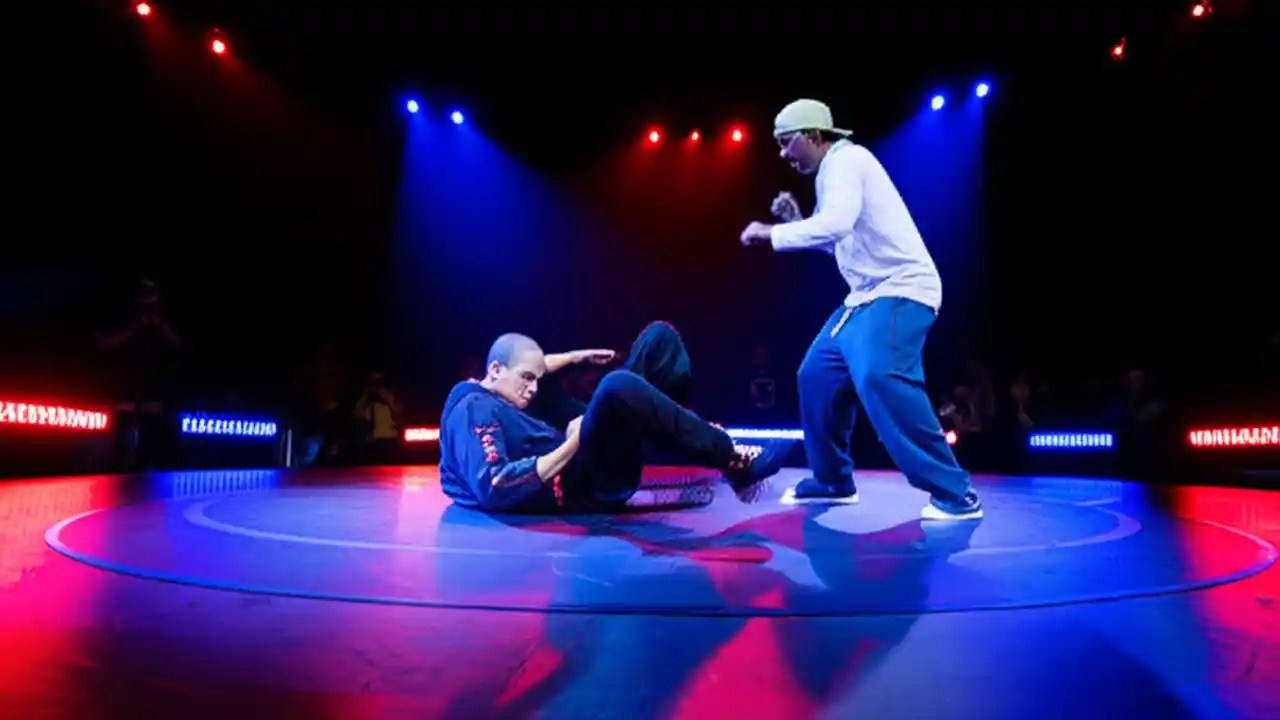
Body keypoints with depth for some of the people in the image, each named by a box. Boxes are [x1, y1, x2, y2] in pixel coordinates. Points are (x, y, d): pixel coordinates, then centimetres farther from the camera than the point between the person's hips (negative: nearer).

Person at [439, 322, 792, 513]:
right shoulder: (474, 410, -12)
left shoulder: (490, 395, 14)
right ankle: (735, 463, -22)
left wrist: (576, 356, 26)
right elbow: (494, 489, -26)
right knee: (619, 387, -39)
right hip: (577, 489, -10)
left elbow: (531, 366, 36)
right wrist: (571, 444, -23)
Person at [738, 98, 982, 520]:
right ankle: (833, 480, 21)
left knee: (878, 377, -30)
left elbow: (836, 225, -29)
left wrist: (771, 233, -18)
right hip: (869, 294, 11)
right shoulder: (833, 169, 19)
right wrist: (795, 221, 12)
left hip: (900, 290, -11)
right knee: (817, 376, 10)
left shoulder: (845, 159, -11)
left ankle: (955, 493, -20)